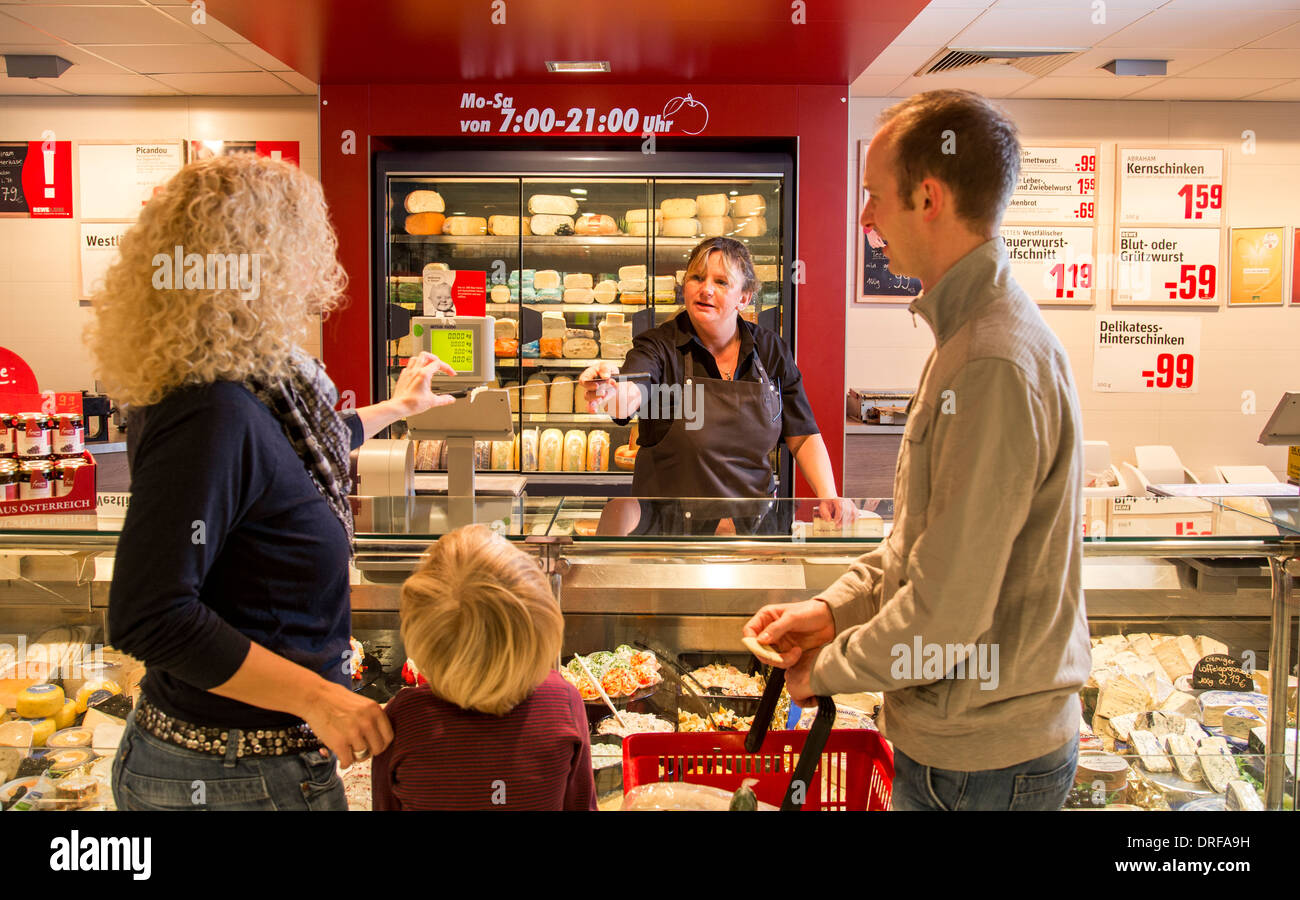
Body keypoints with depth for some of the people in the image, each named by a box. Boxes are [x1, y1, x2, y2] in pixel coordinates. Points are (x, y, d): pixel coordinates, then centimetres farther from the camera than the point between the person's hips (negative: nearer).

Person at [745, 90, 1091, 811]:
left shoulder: (995, 365, -26)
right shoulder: (970, 333, 9)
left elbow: (948, 610, -26)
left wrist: (825, 670, -11)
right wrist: (833, 607, 5)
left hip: (978, 764, -9)